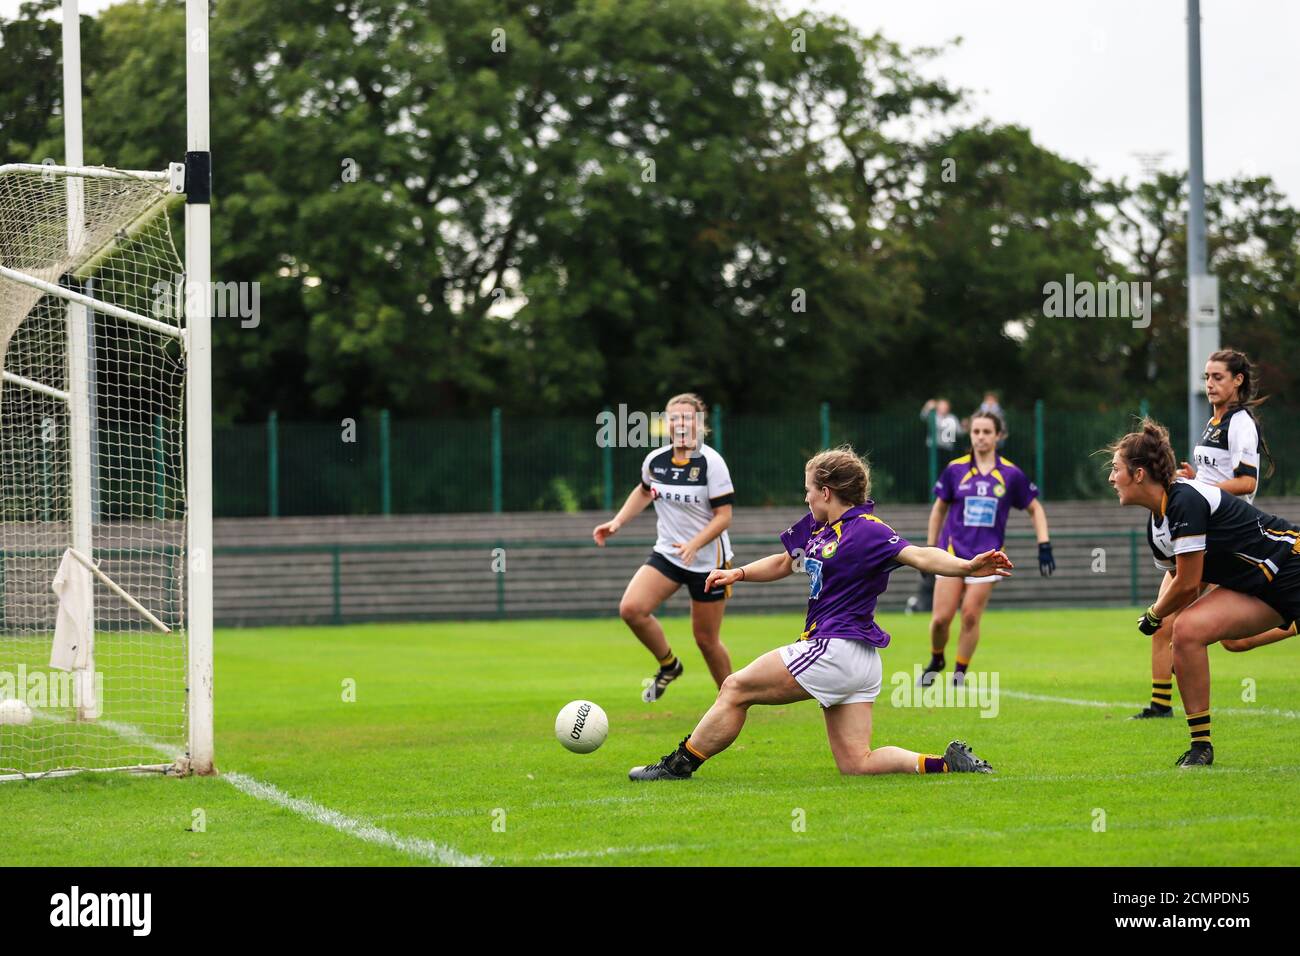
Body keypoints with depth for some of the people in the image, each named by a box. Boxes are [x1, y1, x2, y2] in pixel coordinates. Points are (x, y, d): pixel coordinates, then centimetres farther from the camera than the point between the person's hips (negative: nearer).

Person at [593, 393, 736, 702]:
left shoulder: (711, 462, -16)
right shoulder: (654, 460, -2)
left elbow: (724, 516, -16)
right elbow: (644, 491, 21)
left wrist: (694, 545, -29)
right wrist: (618, 521, 8)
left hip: (708, 560, -4)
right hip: (667, 555, 4)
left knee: (706, 639, 2)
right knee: (631, 608, -18)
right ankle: (668, 665, 8)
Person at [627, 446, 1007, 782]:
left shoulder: (865, 531, -14)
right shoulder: (816, 527, 15)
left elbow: (919, 556, -25)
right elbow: (784, 562, 32)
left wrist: (968, 566, -41)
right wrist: (738, 573, 21)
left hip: (835, 650, -10)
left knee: (735, 689, 2)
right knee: (857, 763, 5)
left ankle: (679, 765, 14)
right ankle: (948, 764, -1)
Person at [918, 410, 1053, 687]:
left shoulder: (1011, 474, -1)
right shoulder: (955, 469, 0)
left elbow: (1035, 509, 10)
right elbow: (939, 509, 12)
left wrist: (1044, 546, 1)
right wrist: (930, 548, 12)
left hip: (986, 556, 0)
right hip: (952, 553, 1)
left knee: (971, 617, -5)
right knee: (940, 618, -5)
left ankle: (960, 674, 11)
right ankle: (936, 662, 22)